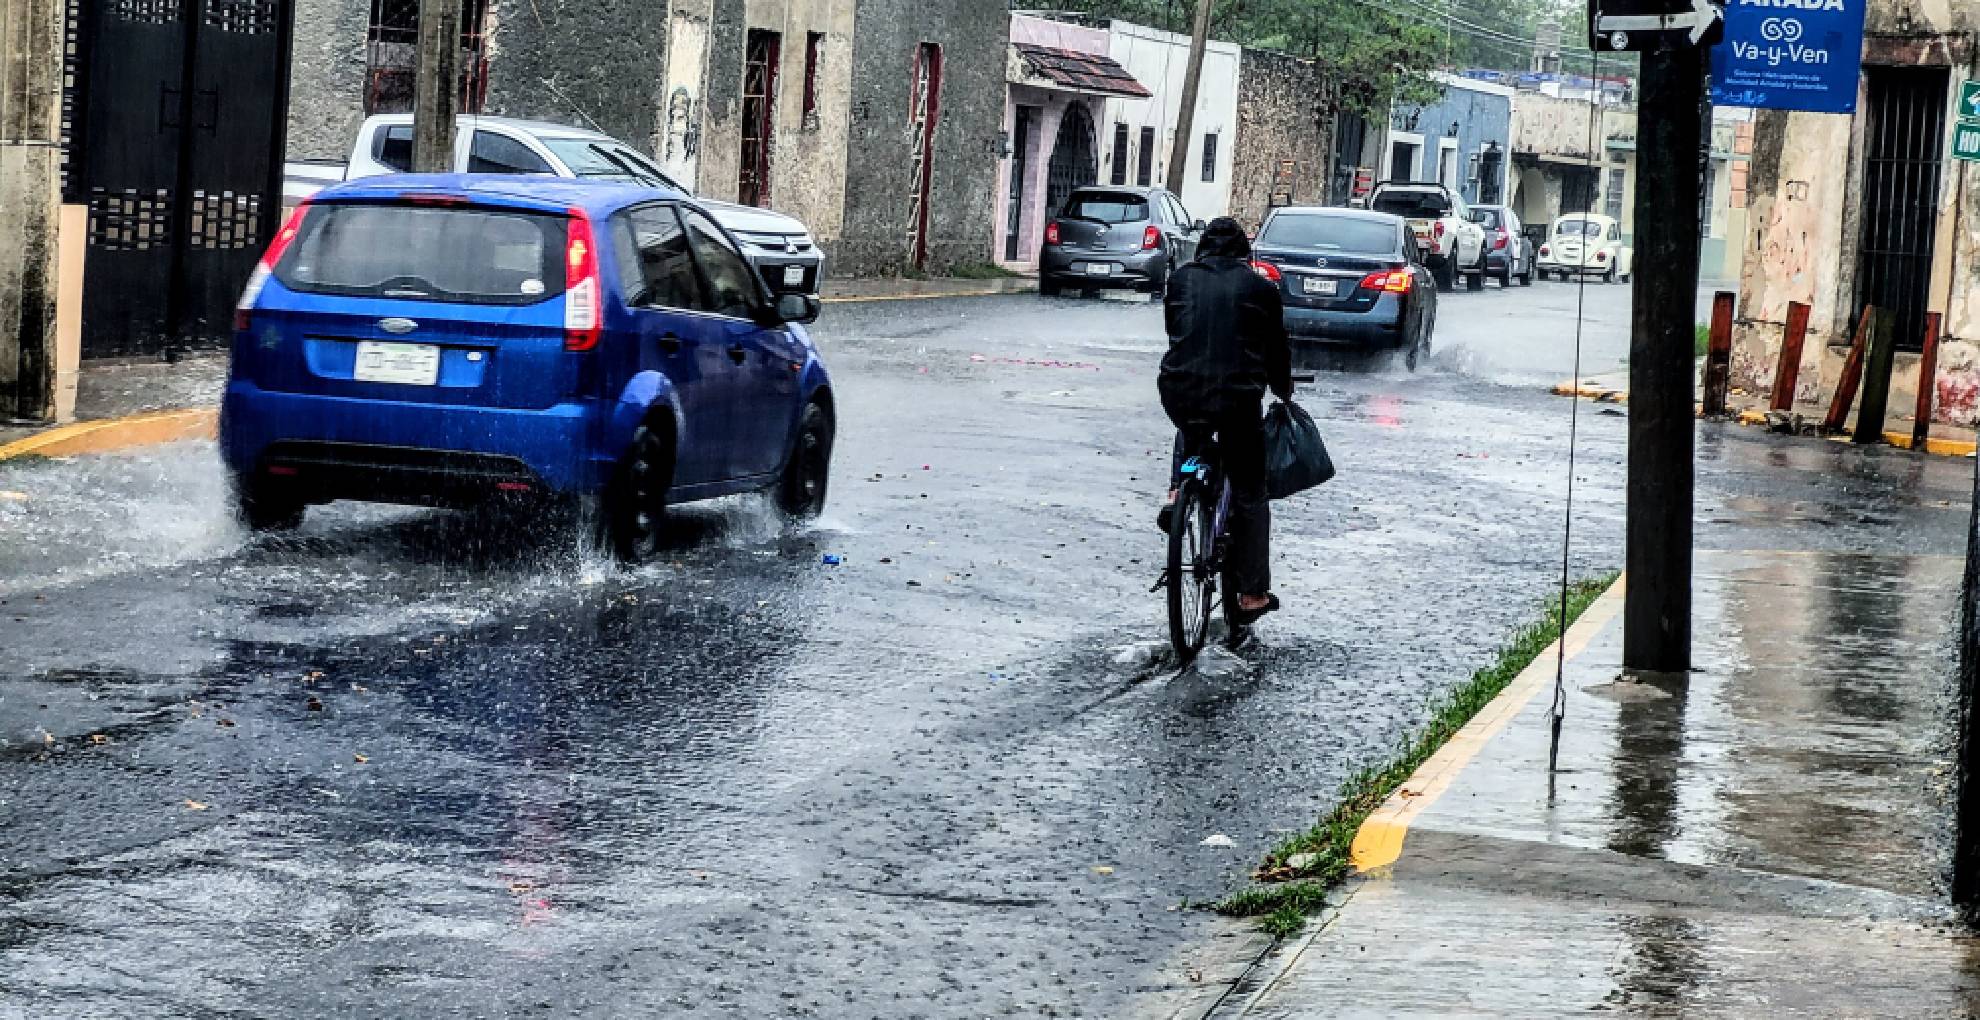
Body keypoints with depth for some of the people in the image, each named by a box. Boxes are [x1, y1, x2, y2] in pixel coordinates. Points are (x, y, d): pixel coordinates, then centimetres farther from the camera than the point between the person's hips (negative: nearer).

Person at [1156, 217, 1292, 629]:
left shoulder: (1181, 279, 9)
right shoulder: (1260, 287, 3)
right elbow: (1277, 349, 10)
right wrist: (1284, 392, 28)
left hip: (1181, 392, 2)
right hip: (1238, 399, -2)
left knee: (1191, 430, 40)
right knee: (1249, 496, 12)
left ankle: (1177, 492, 15)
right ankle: (1251, 594, 13)